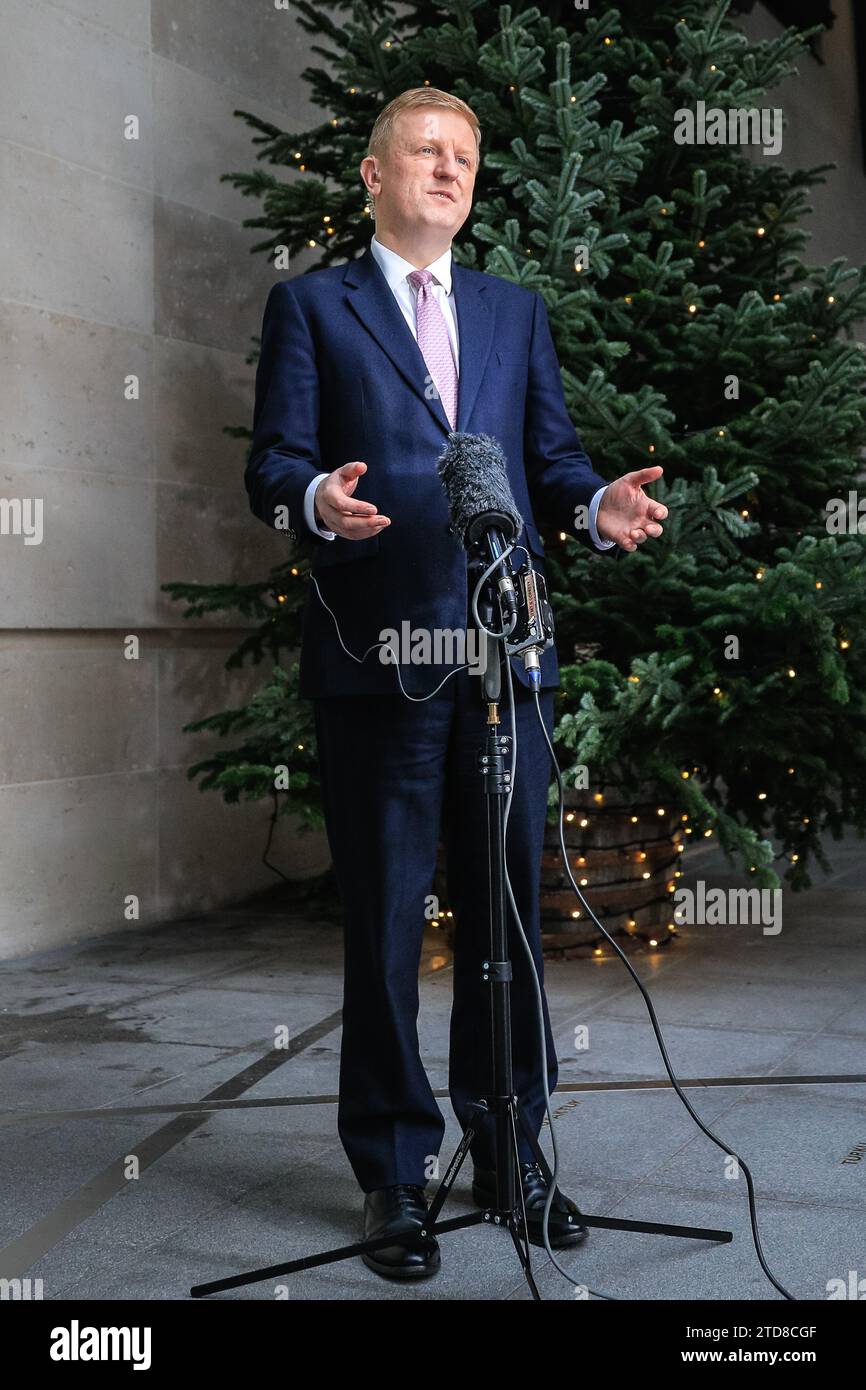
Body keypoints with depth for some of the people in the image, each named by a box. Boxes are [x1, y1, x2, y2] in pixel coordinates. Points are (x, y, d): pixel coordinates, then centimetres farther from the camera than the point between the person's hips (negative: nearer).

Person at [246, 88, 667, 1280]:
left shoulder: (517, 311, 20)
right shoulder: (312, 304, 9)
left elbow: (551, 455, 15)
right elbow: (272, 464, 1)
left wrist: (597, 504, -8)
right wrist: (317, 499, -22)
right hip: (378, 652, -3)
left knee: (510, 906, 9)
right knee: (384, 921, 2)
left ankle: (508, 1149, 23)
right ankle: (394, 1173, 14)